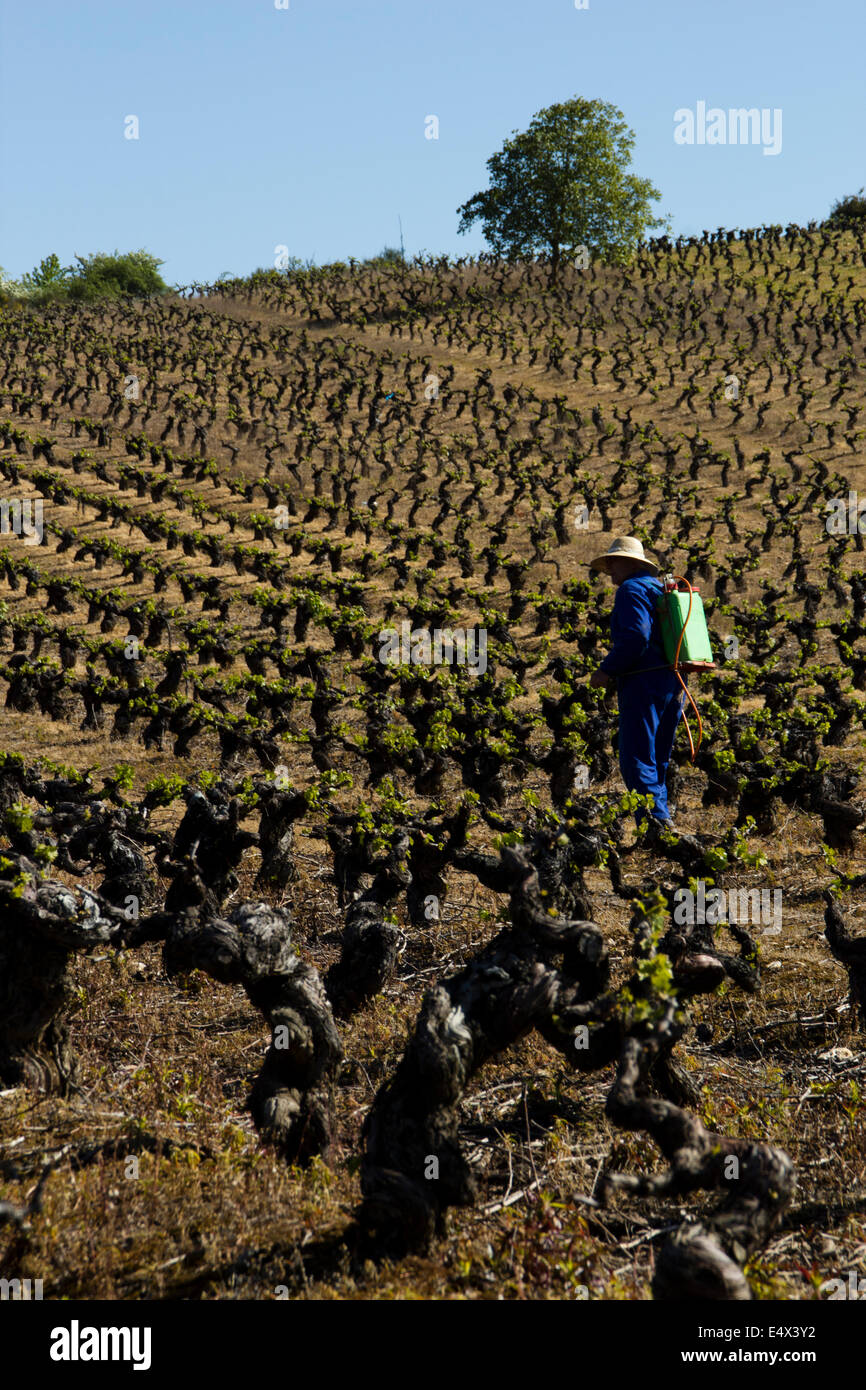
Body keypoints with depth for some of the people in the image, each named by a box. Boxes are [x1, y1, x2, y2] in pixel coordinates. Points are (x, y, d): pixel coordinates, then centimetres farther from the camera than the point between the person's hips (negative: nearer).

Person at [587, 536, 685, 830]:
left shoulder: (632, 589, -7)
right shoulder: (662, 590, 21)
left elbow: (635, 637, -21)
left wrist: (607, 670, -14)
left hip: (643, 683, -9)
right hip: (673, 683, 9)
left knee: (636, 760, -9)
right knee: (658, 761, 15)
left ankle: (656, 819, -19)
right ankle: (661, 815, 15)